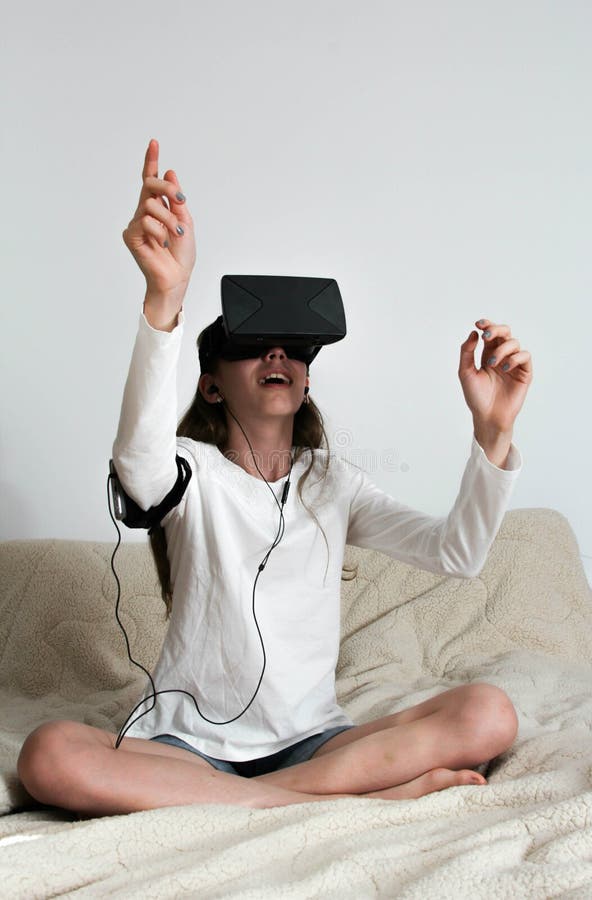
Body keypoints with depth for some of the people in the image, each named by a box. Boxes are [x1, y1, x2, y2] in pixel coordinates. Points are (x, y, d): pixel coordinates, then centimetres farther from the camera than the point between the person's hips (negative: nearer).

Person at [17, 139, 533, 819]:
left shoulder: (333, 482, 7)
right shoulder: (194, 471, -1)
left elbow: (456, 554, -6)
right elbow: (138, 455, -29)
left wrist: (493, 431, -23)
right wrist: (165, 299, -44)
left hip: (311, 738, 2)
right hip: (190, 739, -1)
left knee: (488, 713, -21)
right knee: (50, 756, -33)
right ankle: (357, 796, -27)